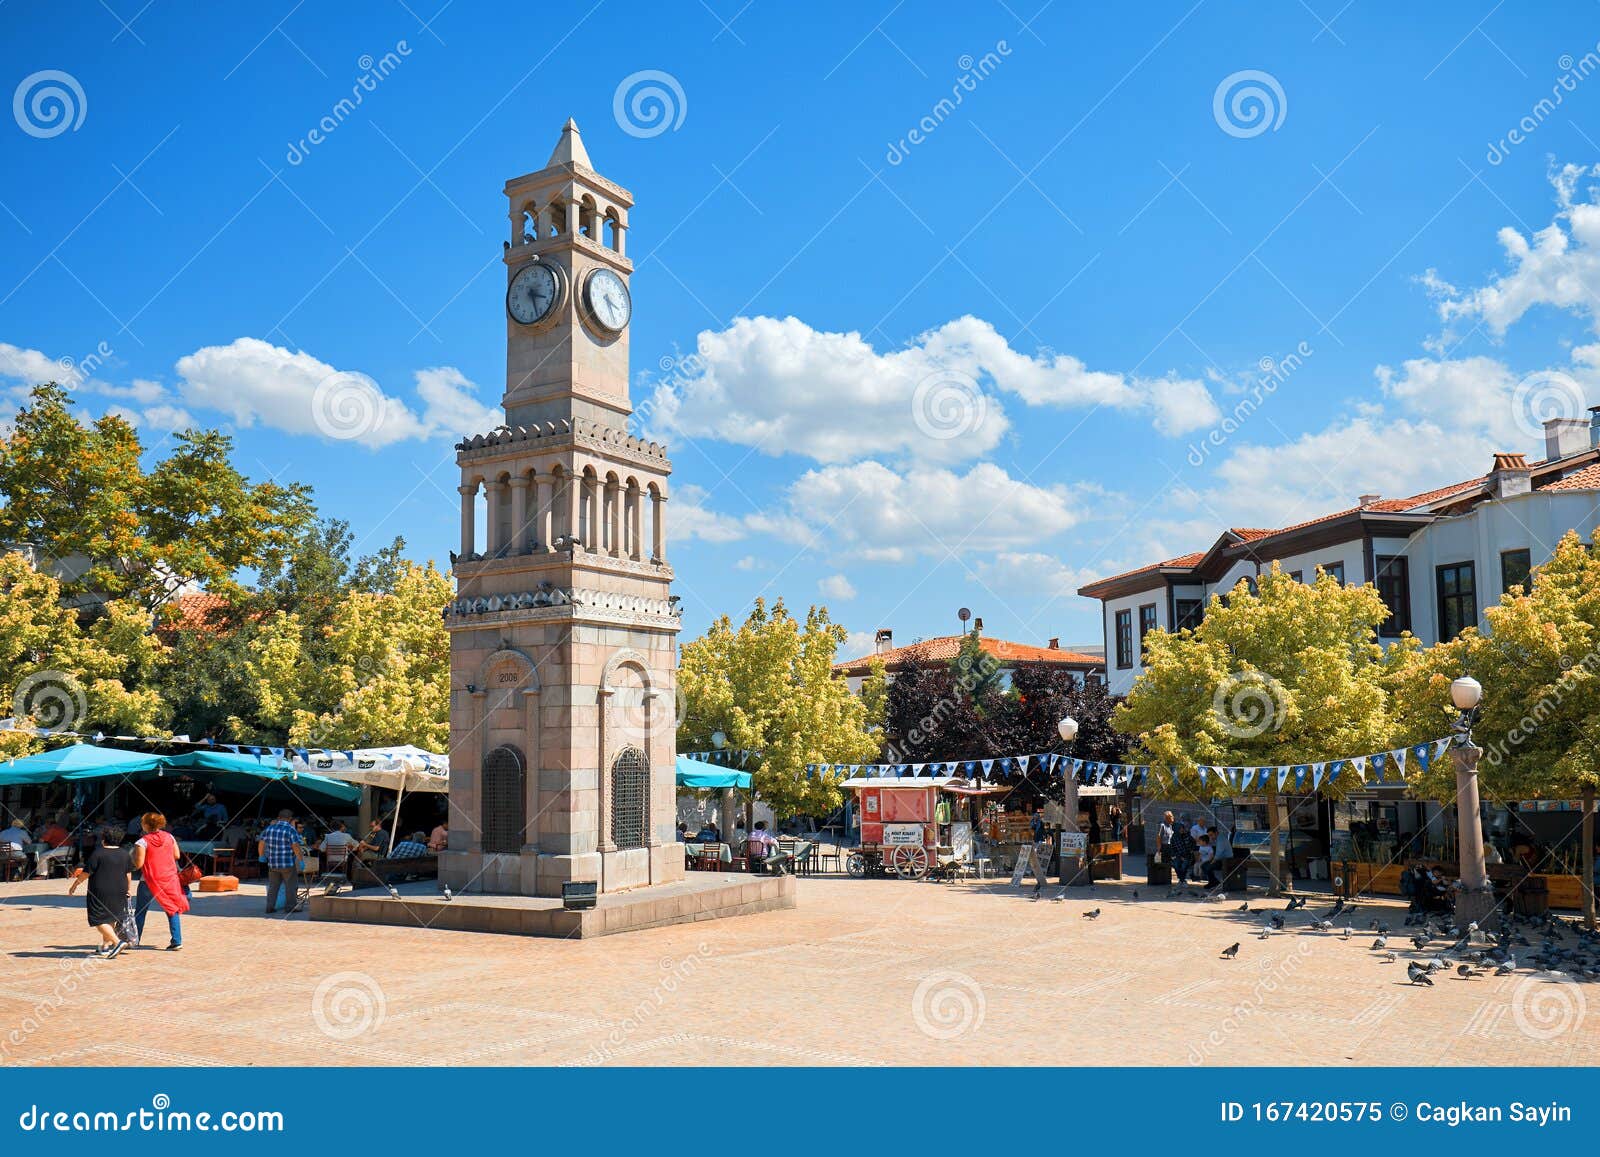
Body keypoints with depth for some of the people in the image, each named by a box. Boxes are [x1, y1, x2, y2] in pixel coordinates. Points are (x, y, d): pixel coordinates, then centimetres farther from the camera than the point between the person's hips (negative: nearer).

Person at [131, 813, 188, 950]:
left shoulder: (142, 842, -12)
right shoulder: (169, 836, 2)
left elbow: (138, 864, -13)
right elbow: (176, 855, 7)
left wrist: (133, 854, 5)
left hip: (149, 880, -3)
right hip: (170, 878, 3)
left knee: (140, 912, 14)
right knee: (172, 909, 5)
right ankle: (177, 941, -1)